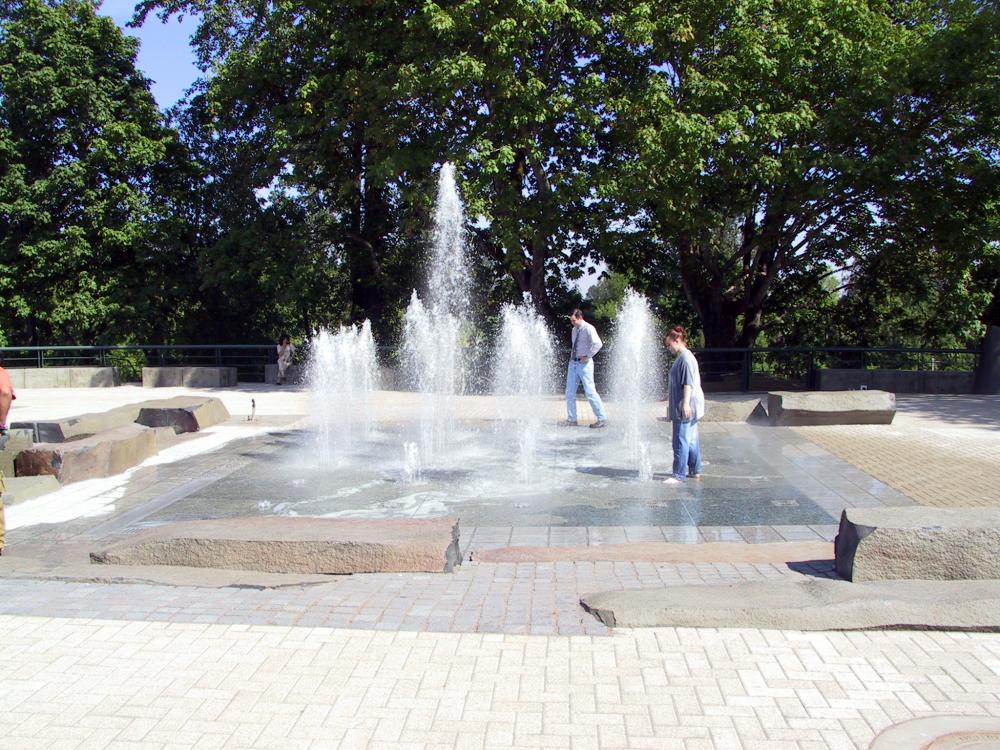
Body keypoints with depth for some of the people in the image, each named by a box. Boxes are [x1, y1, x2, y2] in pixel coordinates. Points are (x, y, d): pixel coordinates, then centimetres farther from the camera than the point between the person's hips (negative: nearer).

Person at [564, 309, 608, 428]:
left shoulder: (588, 328, -12)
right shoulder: (574, 330, 13)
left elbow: (598, 343, -25)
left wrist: (587, 357, -22)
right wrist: (572, 353, 12)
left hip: (584, 364, -8)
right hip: (573, 363, 8)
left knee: (590, 392, -7)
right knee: (570, 392, 7)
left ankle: (602, 419, 0)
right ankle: (571, 419, 15)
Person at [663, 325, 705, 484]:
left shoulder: (685, 358, -15)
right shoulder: (682, 357, 17)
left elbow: (688, 383, -21)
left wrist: (685, 403, -24)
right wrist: (671, 394, 36)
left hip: (686, 407, -10)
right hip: (691, 406, 10)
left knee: (681, 441, -8)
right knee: (692, 439, 15)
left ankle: (678, 475, -6)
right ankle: (695, 471, 22)